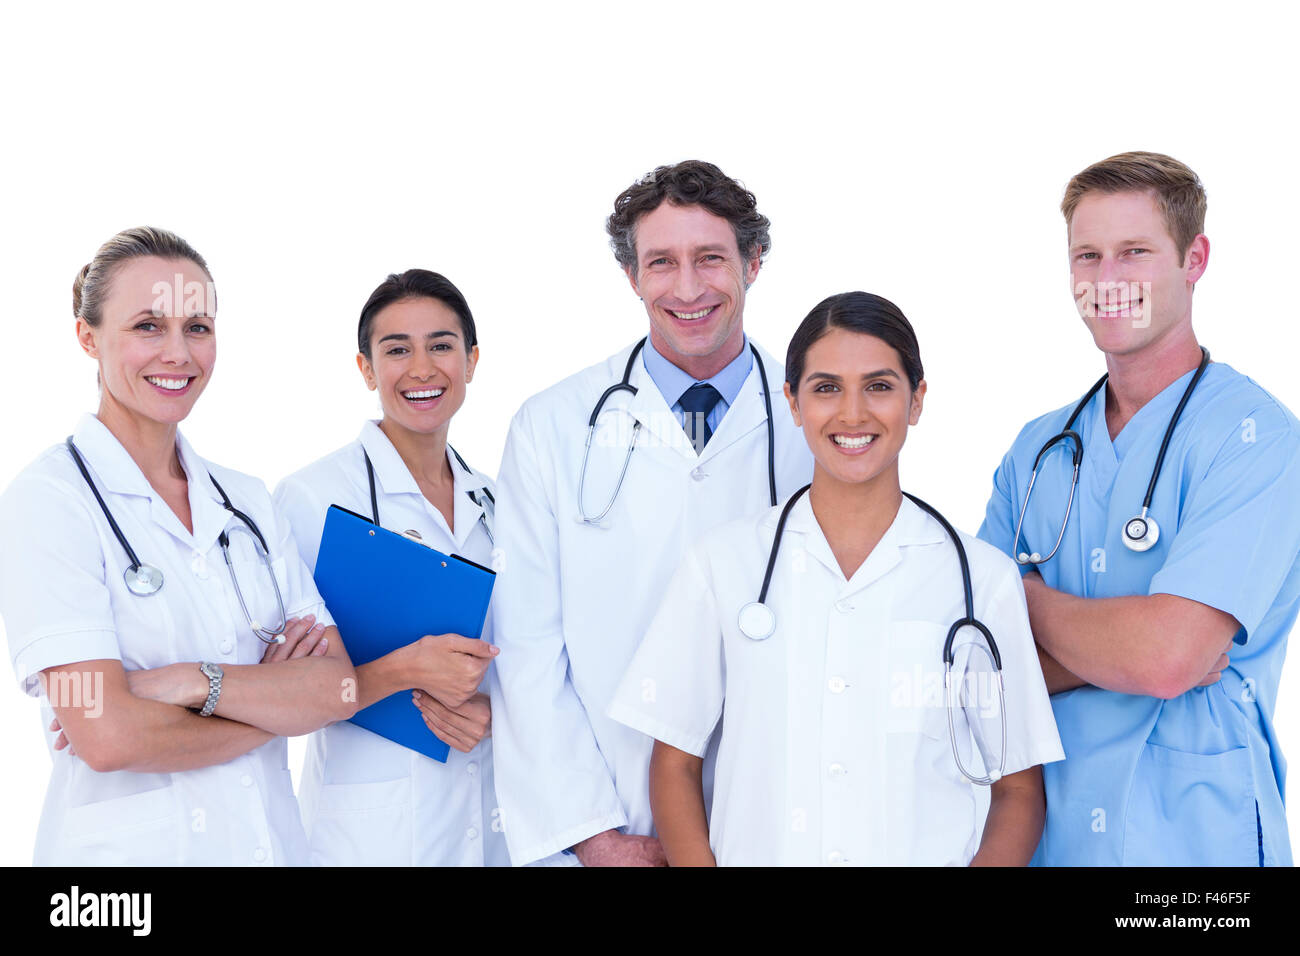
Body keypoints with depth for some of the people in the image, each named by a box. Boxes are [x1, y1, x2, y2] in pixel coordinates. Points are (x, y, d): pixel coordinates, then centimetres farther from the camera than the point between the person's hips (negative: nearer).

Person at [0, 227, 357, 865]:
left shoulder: (247, 501, 4)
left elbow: (341, 687, -6)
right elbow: (108, 738, -22)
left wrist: (196, 683, -20)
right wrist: (280, 701, -11)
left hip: (272, 836, 5)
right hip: (126, 844, -5)